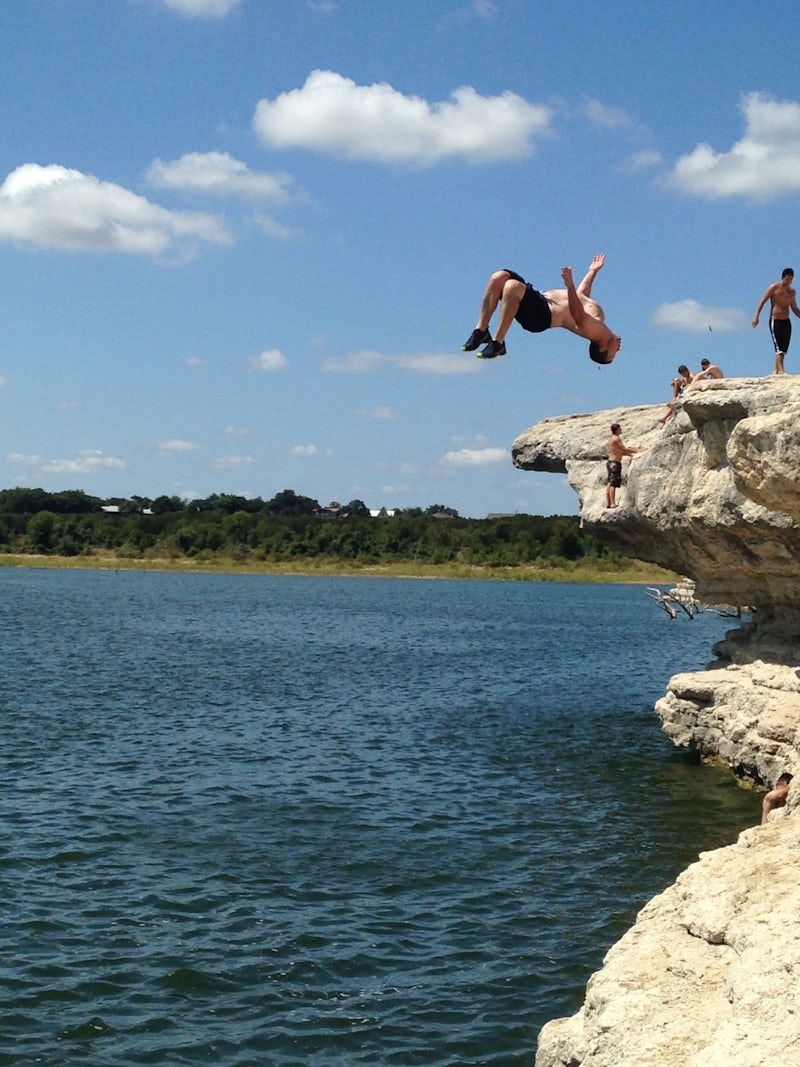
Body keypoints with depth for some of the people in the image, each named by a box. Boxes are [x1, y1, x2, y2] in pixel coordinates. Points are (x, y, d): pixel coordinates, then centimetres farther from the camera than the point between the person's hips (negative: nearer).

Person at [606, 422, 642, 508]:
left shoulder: (611, 438, 14)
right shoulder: (616, 438, -15)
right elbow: (624, 449, -12)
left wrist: (629, 453, 19)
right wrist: (636, 450, -3)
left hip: (610, 462, 10)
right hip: (615, 463, -10)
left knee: (609, 483, 10)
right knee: (614, 484, -10)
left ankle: (608, 503, 12)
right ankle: (613, 503, -12)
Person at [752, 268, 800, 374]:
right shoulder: (774, 288, -3)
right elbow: (762, 301, -5)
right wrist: (756, 316, -15)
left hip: (786, 322, 6)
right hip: (775, 321, -6)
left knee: (784, 349, 4)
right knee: (779, 348, -14)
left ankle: (776, 370, 10)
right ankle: (781, 370, -21)